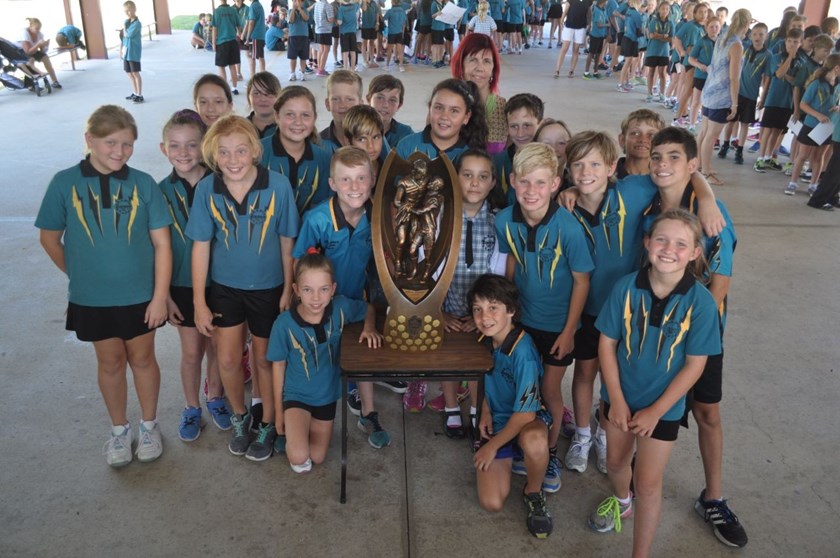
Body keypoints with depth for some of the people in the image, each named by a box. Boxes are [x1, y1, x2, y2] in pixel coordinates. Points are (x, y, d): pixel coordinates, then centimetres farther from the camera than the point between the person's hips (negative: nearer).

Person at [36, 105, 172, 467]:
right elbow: (50, 238, 2)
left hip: (140, 296, 0)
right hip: (92, 299, 1)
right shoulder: (65, 183, -10)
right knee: (110, 362, 16)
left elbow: (161, 243, -8)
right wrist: (79, 274, 9)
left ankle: (149, 425, 35)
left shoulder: (143, 184, -10)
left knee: (142, 358, 15)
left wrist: (160, 296, -9)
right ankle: (119, 429, 35)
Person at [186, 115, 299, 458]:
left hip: (268, 287, -1)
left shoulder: (278, 186, -19)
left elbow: (287, 242, -9)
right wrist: (199, 301, -5)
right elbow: (201, 246, -8)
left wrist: (288, 290, -4)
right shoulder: (206, 190, -14)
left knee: (265, 359, 13)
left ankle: (268, 422, 36)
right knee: (228, 360, 9)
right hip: (225, 287, 2)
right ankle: (239, 416, 38)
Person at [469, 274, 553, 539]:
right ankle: (507, 458, 22)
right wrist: (485, 410, -1)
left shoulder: (522, 351, -28)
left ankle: (534, 492, -10)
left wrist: (492, 446, -13)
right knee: (491, 503, -10)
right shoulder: (484, 340, -8)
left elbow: (525, 414, -24)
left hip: (527, 420, -5)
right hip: (496, 421, 5)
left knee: (534, 440, -43)